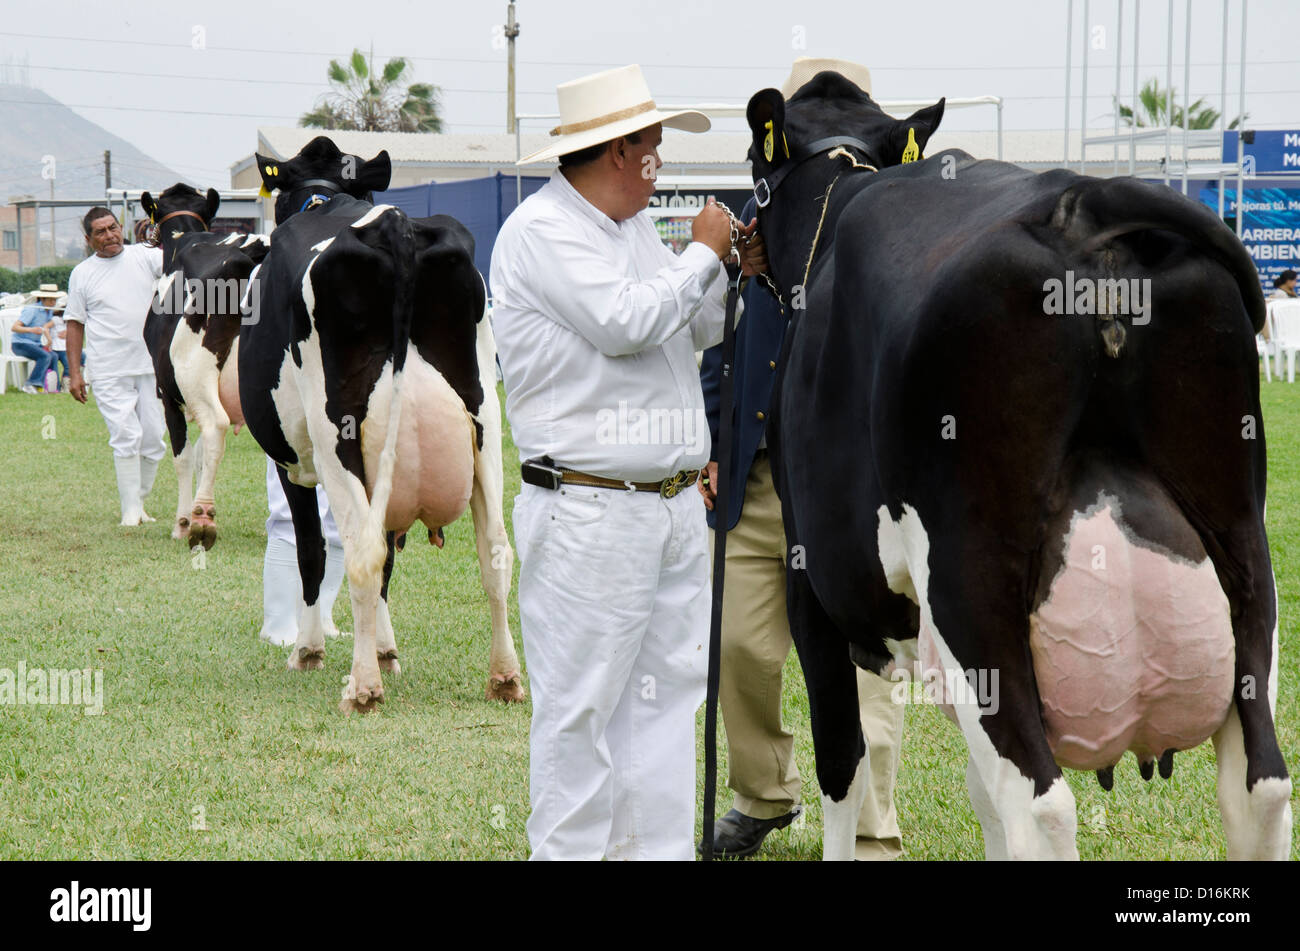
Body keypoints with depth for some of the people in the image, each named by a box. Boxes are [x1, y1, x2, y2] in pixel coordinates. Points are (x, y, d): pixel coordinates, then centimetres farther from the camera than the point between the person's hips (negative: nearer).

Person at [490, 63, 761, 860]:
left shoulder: (635, 228, 18)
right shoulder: (542, 229, -10)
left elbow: (701, 328, 25)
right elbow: (624, 323, -21)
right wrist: (704, 252, -8)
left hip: (673, 506, 9)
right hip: (591, 516, -9)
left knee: (669, 689, 10)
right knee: (583, 704, -4)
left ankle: (659, 849, 15)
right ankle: (570, 853, 2)